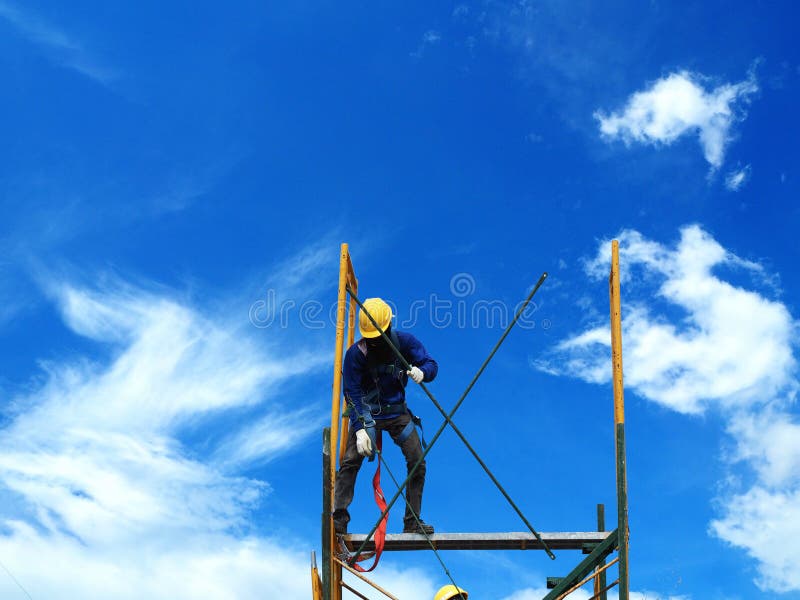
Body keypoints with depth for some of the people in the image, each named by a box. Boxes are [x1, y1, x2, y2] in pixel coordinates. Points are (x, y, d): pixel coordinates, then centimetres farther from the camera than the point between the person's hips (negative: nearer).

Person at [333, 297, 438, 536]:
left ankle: (412, 522, 6)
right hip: (367, 413, -2)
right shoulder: (356, 353, -15)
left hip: (398, 412, 2)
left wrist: (422, 371, -35)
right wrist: (360, 429, -26)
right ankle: (339, 518, -10)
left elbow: (431, 364, -9)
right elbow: (352, 393, -16)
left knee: (417, 462, -5)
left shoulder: (404, 342, -8)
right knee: (350, 461, -17)